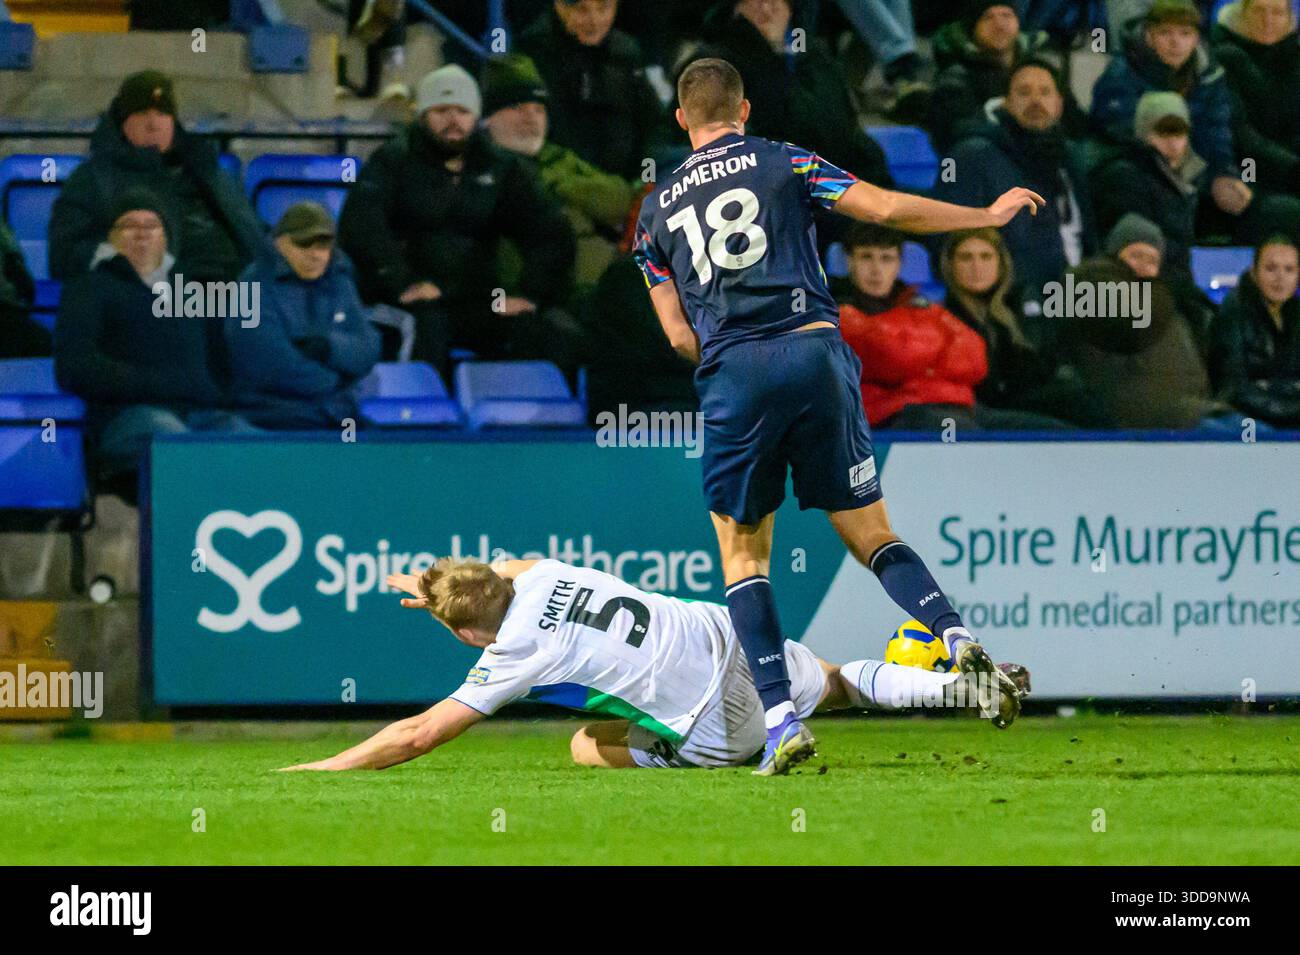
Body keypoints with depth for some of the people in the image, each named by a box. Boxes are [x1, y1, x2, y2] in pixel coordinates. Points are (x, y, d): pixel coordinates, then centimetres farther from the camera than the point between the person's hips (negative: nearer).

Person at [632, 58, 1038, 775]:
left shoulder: (656, 210, 17)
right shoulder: (784, 164, 11)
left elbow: (678, 334, 12)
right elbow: (887, 209, 4)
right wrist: (988, 215, 14)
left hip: (731, 375, 0)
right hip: (815, 353, 0)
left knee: (743, 554, 10)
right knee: (870, 532, 9)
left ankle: (780, 720, -5)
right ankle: (957, 639, -16)